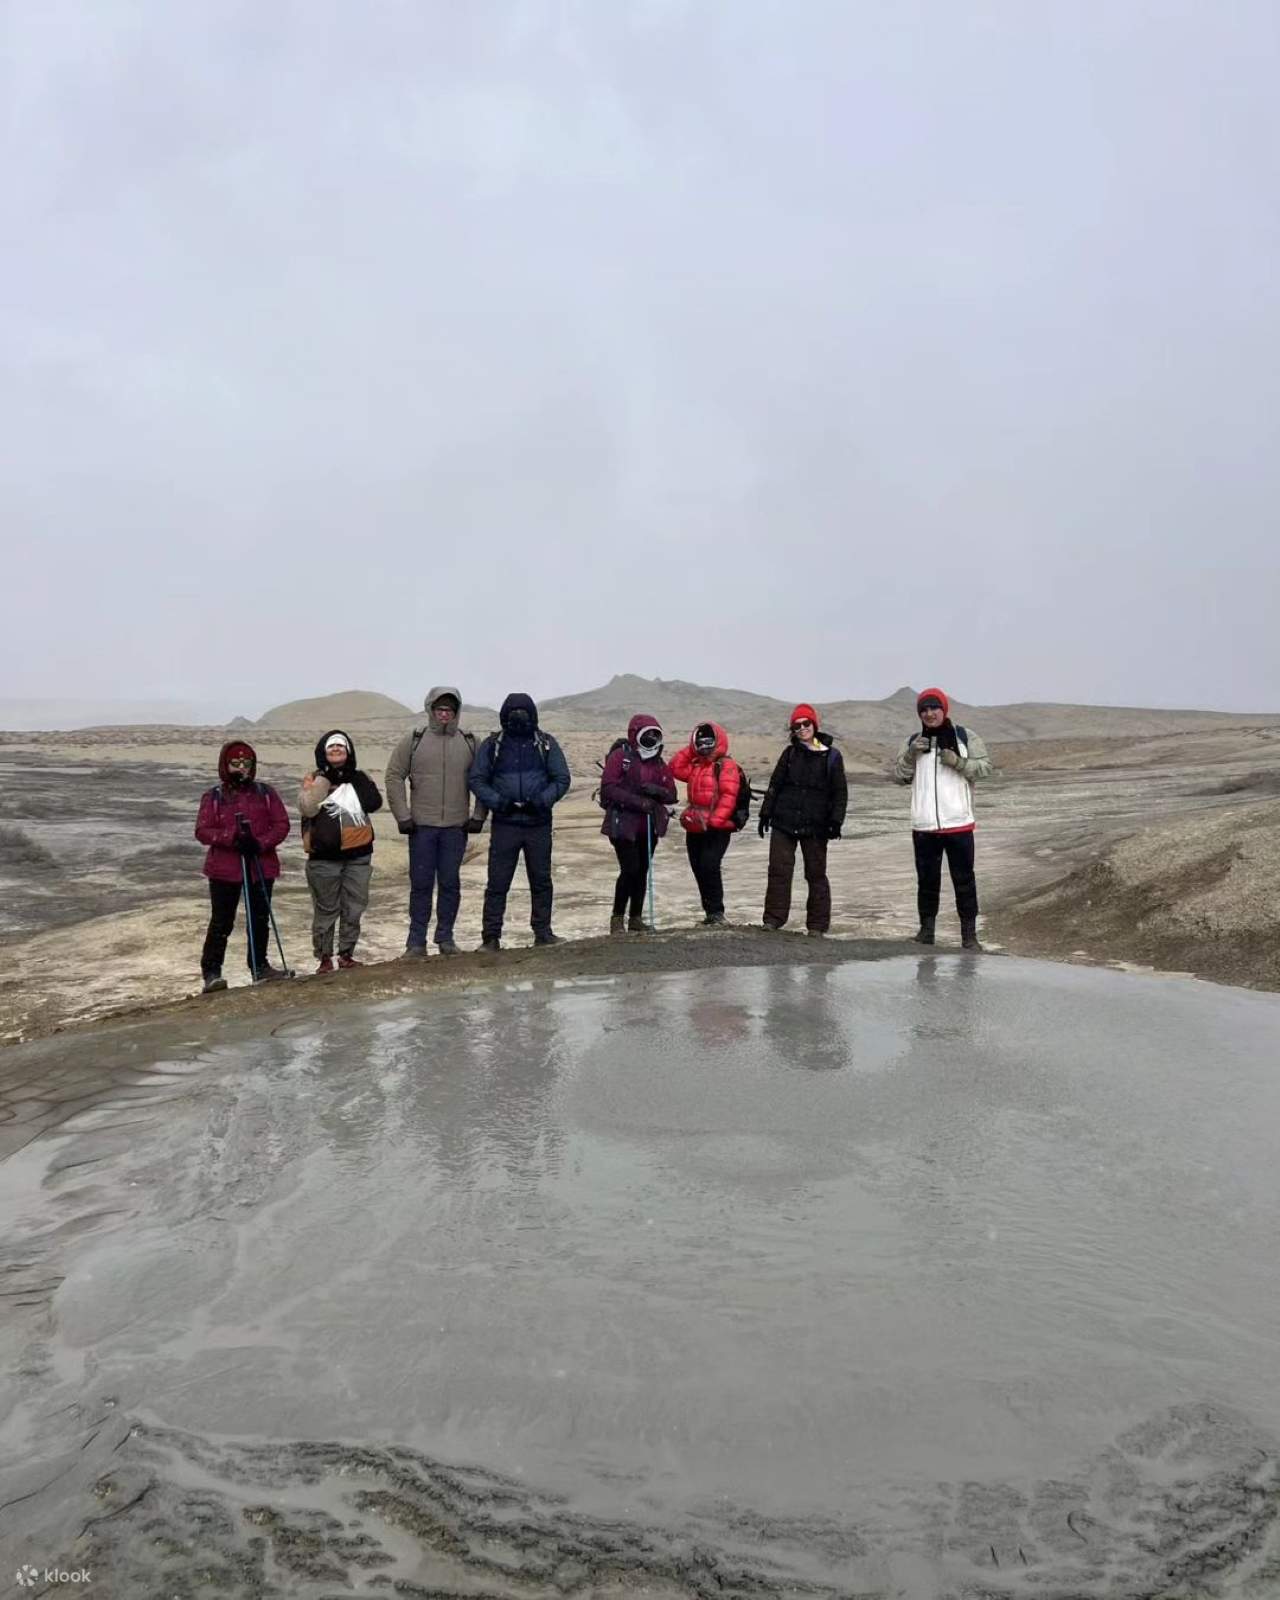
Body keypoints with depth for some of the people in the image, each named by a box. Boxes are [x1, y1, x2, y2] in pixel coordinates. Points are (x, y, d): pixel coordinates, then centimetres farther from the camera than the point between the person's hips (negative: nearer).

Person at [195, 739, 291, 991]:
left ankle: (260, 967, 23)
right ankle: (211, 971, 8)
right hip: (224, 869, -2)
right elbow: (202, 831, -6)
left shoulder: (265, 793, 5)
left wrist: (261, 843, -16)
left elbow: (281, 824, 1)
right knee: (222, 922, 0)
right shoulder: (213, 796, -1)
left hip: (261, 866, 3)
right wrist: (233, 838, -21)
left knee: (260, 920, 11)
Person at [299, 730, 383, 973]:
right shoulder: (315, 778, 2)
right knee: (326, 910, 3)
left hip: (358, 855, 3)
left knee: (354, 908, 8)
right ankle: (324, 957, 12)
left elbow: (375, 803, -8)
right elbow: (307, 808, -16)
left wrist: (354, 778, -11)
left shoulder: (359, 777, 8)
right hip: (324, 857, -3)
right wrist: (325, 777, -16)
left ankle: (346, 954, 21)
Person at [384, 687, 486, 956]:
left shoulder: (469, 742, 5)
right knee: (421, 884, 3)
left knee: (450, 883, 6)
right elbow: (394, 775, 2)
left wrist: (478, 816, 2)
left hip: (456, 826, 1)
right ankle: (417, 940, 12)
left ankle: (445, 937, 18)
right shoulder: (414, 739, 0)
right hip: (421, 825, -1)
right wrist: (402, 816, -3)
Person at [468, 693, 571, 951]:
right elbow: (477, 780, 2)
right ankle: (491, 936, 3)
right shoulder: (492, 745, 3)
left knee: (541, 880, 10)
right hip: (504, 824, -1)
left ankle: (542, 932, 21)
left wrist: (541, 801, -12)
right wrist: (498, 802, -13)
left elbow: (562, 779, 3)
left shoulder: (546, 744, 5)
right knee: (497, 882, -2)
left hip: (539, 824, 1)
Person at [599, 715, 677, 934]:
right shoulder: (620, 756, -6)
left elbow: (672, 795, 9)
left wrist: (657, 791, -13)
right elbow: (608, 788, -14)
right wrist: (637, 801, -21)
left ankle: (636, 919, 20)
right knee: (630, 870, -11)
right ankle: (617, 919, 3)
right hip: (623, 824, -6)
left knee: (642, 871, 10)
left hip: (650, 827, 6)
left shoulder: (659, 763, 12)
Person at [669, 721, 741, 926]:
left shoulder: (726, 766, -7)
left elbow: (728, 796, -16)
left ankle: (717, 913, -10)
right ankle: (710, 913, 16)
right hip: (694, 829, 8)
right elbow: (675, 768, 17)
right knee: (699, 870, 8)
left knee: (709, 866, -17)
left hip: (717, 829, -8)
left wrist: (715, 820, -22)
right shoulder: (695, 766, 18)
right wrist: (689, 749, 10)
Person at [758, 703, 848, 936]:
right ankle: (773, 919, 10)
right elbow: (775, 785, 12)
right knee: (779, 871, 2)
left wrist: (836, 821, -9)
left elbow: (840, 792, 0)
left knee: (816, 875, 4)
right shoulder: (790, 753, 8)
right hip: (784, 822, 2)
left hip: (815, 827, -2)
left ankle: (817, 925, 11)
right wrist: (766, 813, 7)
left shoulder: (831, 756, 0)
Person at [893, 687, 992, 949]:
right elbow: (900, 776, 5)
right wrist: (911, 755, -12)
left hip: (958, 823, -2)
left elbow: (985, 767, -3)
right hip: (923, 826, 2)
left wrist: (958, 762, -18)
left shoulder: (965, 737, 2)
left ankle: (969, 934, 8)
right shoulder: (913, 741, 10)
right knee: (927, 880, 10)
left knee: (964, 879, 2)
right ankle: (926, 930, 20)